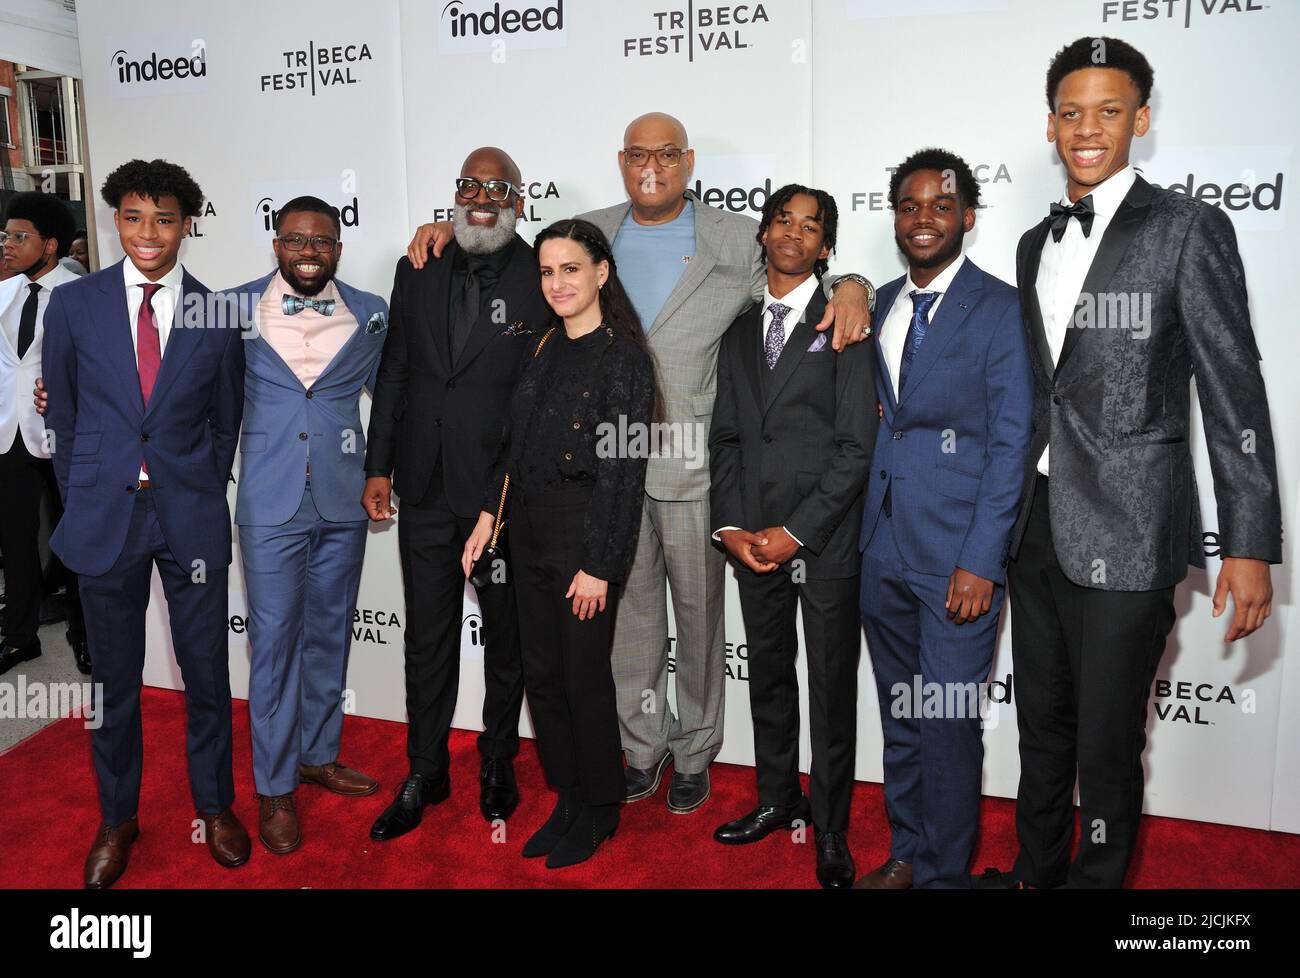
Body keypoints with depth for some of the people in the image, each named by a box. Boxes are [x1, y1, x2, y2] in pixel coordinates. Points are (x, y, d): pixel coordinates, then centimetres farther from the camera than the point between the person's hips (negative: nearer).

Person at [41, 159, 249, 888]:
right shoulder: (74, 304, 0)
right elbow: (63, 416, 7)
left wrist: (201, 495, 6)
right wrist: (84, 503, 7)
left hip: (192, 517, 0)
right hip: (105, 516, 1)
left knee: (207, 671, 9)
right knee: (114, 677, 12)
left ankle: (215, 804, 30)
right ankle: (118, 817, 31)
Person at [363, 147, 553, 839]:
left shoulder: (544, 279, -7)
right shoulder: (417, 273, 7)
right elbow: (393, 374, 10)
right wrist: (379, 466, 6)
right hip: (426, 490, 4)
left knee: (507, 639, 14)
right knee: (426, 640, 13)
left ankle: (497, 765, 33)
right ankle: (425, 774, 29)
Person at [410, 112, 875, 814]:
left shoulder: (737, 241, 2)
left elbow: (804, 287, 6)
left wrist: (849, 287, -16)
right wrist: (450, 229, 7)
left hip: (693, 461, -2)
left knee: (698, 609, 8)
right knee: (629, 605, 13)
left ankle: (694, 752, 27)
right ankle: (643, 743, 31)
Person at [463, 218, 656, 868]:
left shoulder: (624, 358, -12)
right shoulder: (545, 349, 9)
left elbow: (625, 468, -15)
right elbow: (514, 442, 14)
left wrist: (599, 565, -17)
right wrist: (489, 516, 7)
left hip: (586, 532, -7)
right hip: (530, 528, 7)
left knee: (584, 675, 4)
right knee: (541, 672, 13)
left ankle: (599, 809, 25)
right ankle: (567, 799, 30)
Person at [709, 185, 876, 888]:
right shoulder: (739, 332, 12)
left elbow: (857, 446, -10)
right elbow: (725, 437, 11)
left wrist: (795, 532, -13)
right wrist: (729, 526, -2)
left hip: (827, 541, -5)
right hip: (752, 540, 5)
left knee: (832, 691, 5)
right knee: (768, 679, 17)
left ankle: (830, 829, 21)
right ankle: (778, 801, 35)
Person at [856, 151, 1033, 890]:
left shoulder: (1001, 308, -6)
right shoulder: (882, 304, 13)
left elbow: (1011, 443, -11)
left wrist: (981, 562, -15)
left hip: (957, 554, -5)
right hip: (885, 547, 6)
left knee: (948, 724, 1)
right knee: (899, 717, 16)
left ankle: (944, 874, 19)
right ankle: (906, 853, 33)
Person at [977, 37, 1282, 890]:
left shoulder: (1188, 229, -5)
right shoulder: (1037, 244, 13)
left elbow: (1234, 395, -9)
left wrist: (1250, 545, -13)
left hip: (1126, 532, -6)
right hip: (1038, 525, 6)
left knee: (1108, 742, 4)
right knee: (1043, 724, 18)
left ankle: (1096, 879, 26)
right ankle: (1036, 870, 37)